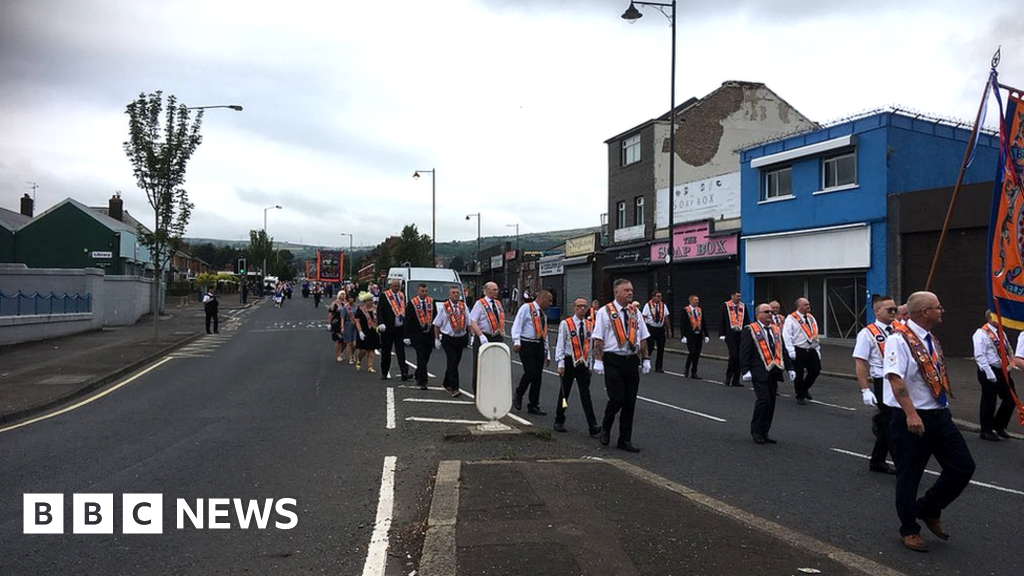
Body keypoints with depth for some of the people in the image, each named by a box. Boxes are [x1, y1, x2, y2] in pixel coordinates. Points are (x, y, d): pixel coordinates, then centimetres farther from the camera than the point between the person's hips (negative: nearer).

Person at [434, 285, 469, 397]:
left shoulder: (463, 306, 8)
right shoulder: (443, 307, -2)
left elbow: (468, 323, 10)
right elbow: (437, 325, 1)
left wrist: (471, 336, 3)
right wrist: (437, 339, -2)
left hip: (461, 338, 4)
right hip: (448, 339, -4)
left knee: (455, 362, 13)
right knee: (452, 363, -11)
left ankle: (447, 384, 30)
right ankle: (454, 388, -12)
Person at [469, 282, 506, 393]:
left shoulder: (498, 303, 13)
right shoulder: (480, 304, -7)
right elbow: (472, 322, -15)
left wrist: (502, 333, 11)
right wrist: (481, 336, -25)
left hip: (497, 338, 6)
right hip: (483, 338, -5)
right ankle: (478, 393, 11)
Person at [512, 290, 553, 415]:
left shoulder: (543, 314, 22)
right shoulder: (526, 308, 0)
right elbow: (517, 324, -9)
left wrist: (547, 354, 19)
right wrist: (516, 342, -21)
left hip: (539, 346, 7)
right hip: (526, 345, -7)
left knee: (538, 376, 5)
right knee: (530, 372, -16)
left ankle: (534, 406, 13)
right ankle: (518, 395, 11)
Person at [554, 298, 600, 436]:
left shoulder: (589, 325, 8)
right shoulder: (565, 324, -6)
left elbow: (589, 345, 13)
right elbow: (560, 344, -6)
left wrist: (589, 363, 11)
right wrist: (560, 364, -11)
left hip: (583, 363, 3)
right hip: (569, 362, -3)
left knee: (586, 394, -2)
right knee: (564, 392, 8)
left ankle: (593, 425, -6)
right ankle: (559, 422, 23)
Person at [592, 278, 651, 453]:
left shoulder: (635, 312, 11)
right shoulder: (605, 312, -4)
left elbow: (643, 338, 14)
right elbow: (598, 339, -7)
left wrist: (646, 359, 9)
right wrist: (598, 360, -13)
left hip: (632, 360, 5)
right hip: (613, 360, -5)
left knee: (630, 402, 6)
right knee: (617, 398, -9)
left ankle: (625, 440, 17)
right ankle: (605, 428, 19)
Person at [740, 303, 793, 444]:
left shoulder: (776, 330, 18)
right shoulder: (750, 330, -3)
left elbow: (783, 351, 21)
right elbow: (744, 352, -8)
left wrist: (789, 368, 14)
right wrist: (746, 370, -16)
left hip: (773, 373, 6)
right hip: (759, 373, -6)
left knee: (771, 402, 7)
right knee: (764, 400, -12)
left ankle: (764, 432, 16)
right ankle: (755, 431, 3)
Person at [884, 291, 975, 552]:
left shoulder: (932, 341, 11)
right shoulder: (899, 340, -16)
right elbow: (896, 379, -26)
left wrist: (943, 409, 19)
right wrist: (911, 414, -33)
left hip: (940, 415, 8)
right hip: (912, 420, -8)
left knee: (963, 467, 8)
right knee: (909, 476, 5)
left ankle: (929, 510, 29)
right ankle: (909, 530, 23)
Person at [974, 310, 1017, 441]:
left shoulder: (1001, 332, 14)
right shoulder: (981, 334, -12)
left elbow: (1008, 350, 21)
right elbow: (979, 356, -17)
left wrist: (1011, 364, 7)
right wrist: (990, 374, -21)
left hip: (1003, 371, 8)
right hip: (990, 372, -8)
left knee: (1011, 399, 10)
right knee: (989, 402, 0)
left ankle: (999, 426, 26)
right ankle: (986, 431, 14)